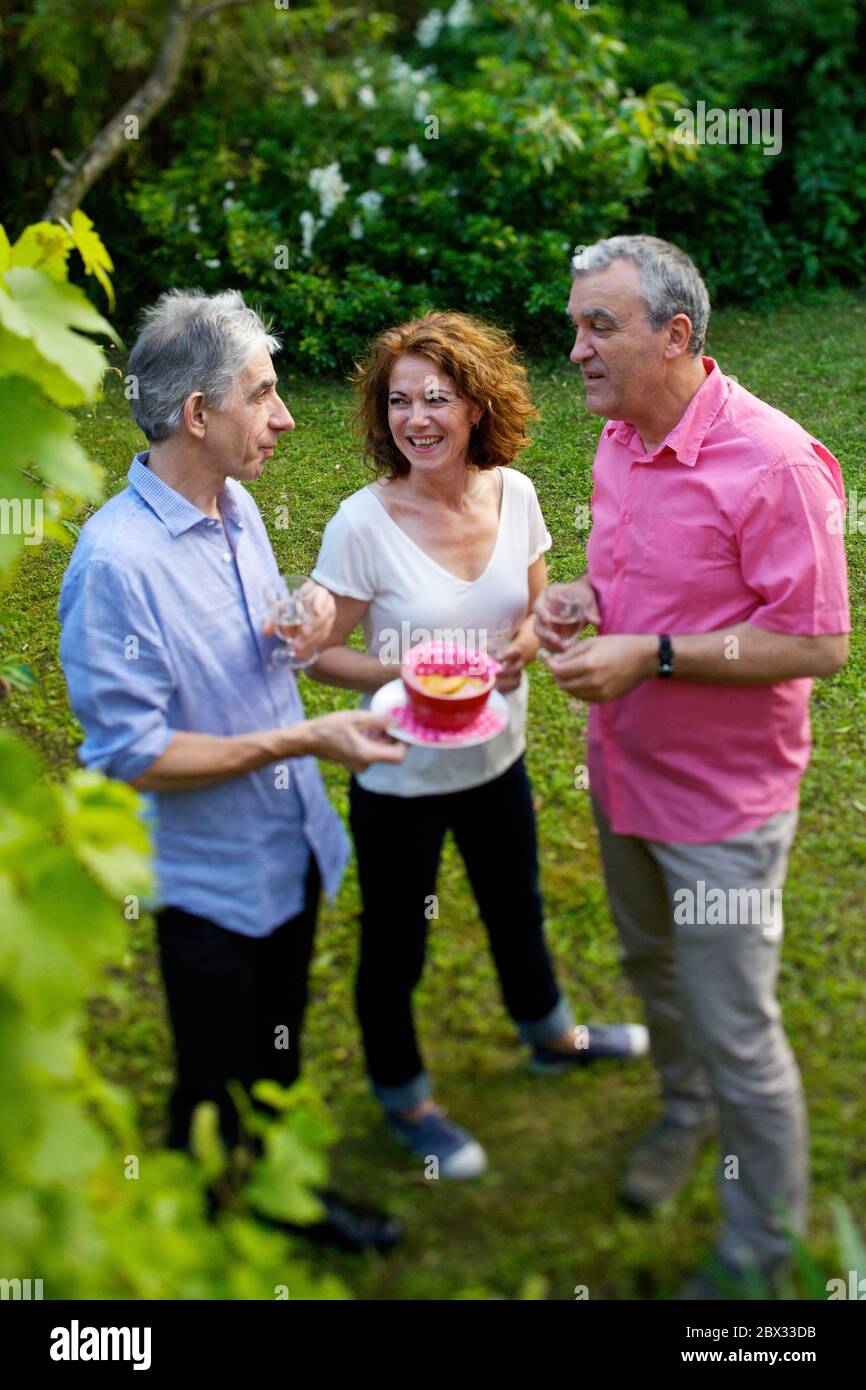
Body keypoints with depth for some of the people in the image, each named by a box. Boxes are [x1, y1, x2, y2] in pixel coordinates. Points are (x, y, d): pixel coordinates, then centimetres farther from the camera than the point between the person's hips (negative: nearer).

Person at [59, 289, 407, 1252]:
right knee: (215, 1084, 14)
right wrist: (304, 739, -28)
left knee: (278, 1054, 27)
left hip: (291, 847, 7)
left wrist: (304, 619, -8)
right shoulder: (116, 558, -27)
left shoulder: (238, 505, -1)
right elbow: (131, 755, -25)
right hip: (207, 875, -7)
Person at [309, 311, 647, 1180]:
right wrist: (409, 674, -29)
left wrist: (529, 638, -16)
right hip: (400, 777, -4)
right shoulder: (363, 523, -23)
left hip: (497, 758, 5)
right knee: (394, 945, 15)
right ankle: (401, 1094, 43)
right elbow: (322, 653, -14)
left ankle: (550, 1034, 58)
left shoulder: (514, 495, -10)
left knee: (517, 909, 28)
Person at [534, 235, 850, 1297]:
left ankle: (762, 1245, 27)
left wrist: (650, 655, -28)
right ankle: (687, 1112, 55)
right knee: (651, 968, 27)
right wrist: (580, 596, -4)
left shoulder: (773, 463, -24)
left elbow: (819, 644, -24)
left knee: (736, 1031, 4)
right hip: (622, 767, 8)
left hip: (721, 797, -8)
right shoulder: (618, 442, 2)